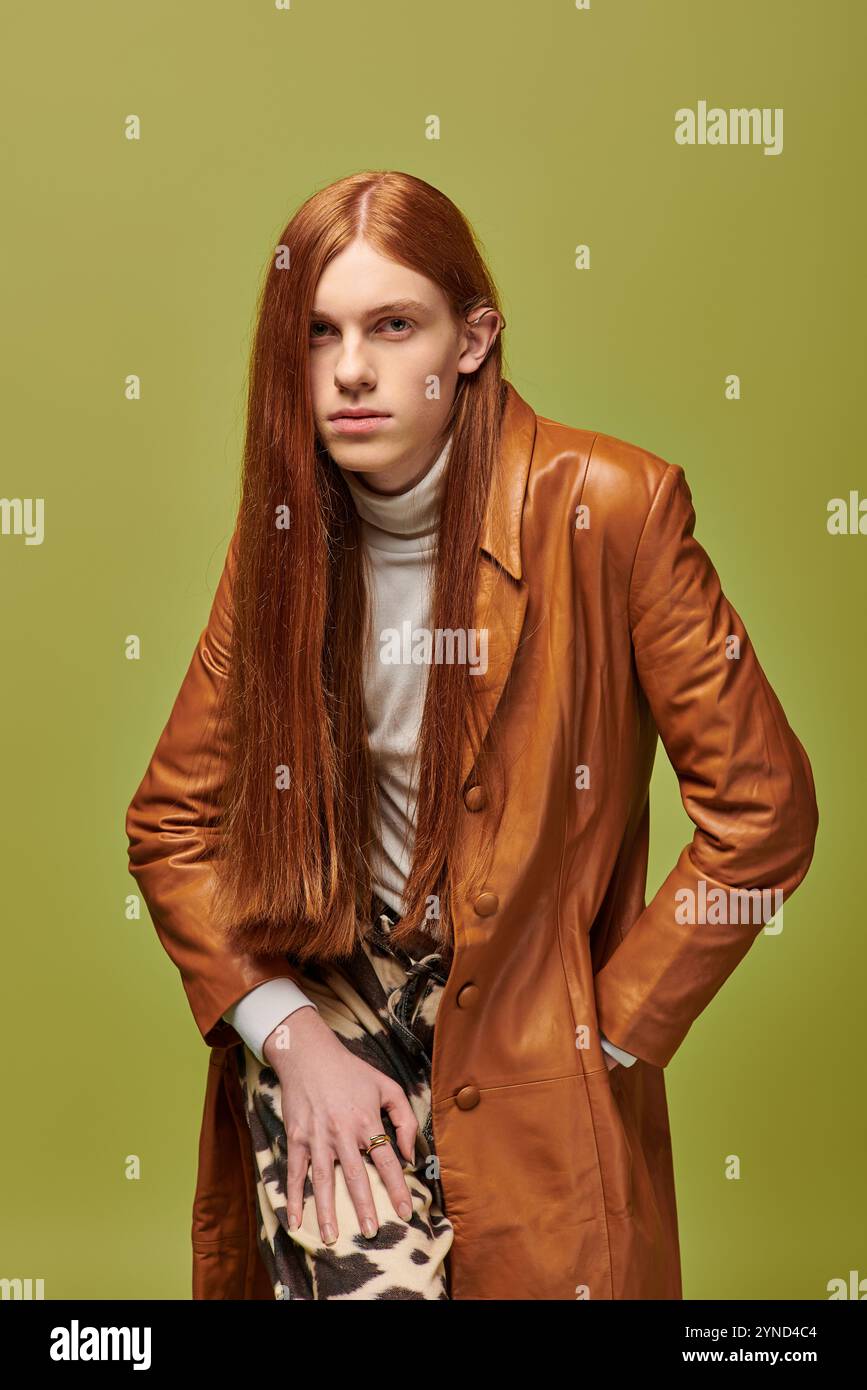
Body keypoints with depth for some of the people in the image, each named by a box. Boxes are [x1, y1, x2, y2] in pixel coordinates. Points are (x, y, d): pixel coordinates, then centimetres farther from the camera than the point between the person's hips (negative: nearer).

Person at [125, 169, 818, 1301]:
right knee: (372, 1268, -20)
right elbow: (172, 819, 5)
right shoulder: (287, 530, 0)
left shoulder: (609, 507, -12)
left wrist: (601, 1037, -8)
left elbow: (762, 810, -9)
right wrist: (287, 1032, -7)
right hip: (323, 992, 2)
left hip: (528, 1034, -1)